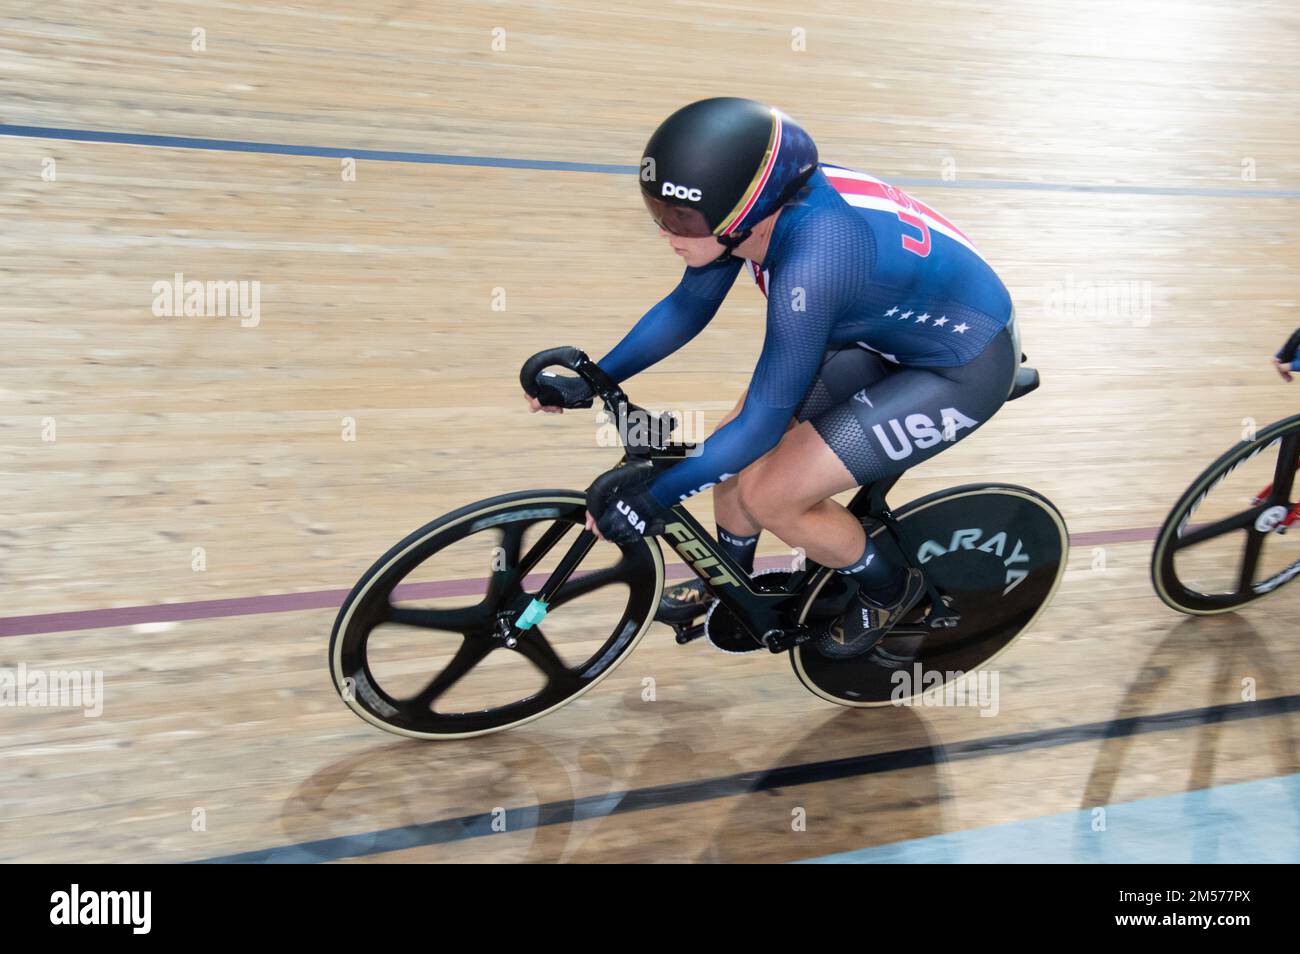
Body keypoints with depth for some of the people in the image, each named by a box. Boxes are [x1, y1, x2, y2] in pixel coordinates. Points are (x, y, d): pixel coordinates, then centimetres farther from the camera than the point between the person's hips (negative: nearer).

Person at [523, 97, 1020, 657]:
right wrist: (592, 380, 1)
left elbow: (763, 423, -27)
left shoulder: (811, 262, -37)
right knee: (734, 448, 5)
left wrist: (652, 499, -19)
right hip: (890, 330, 8)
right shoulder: (761, 205, -14)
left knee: (768, 495, -12)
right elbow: (687, 307, 4)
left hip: (961, 368, -8)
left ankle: (889, 589, 15)